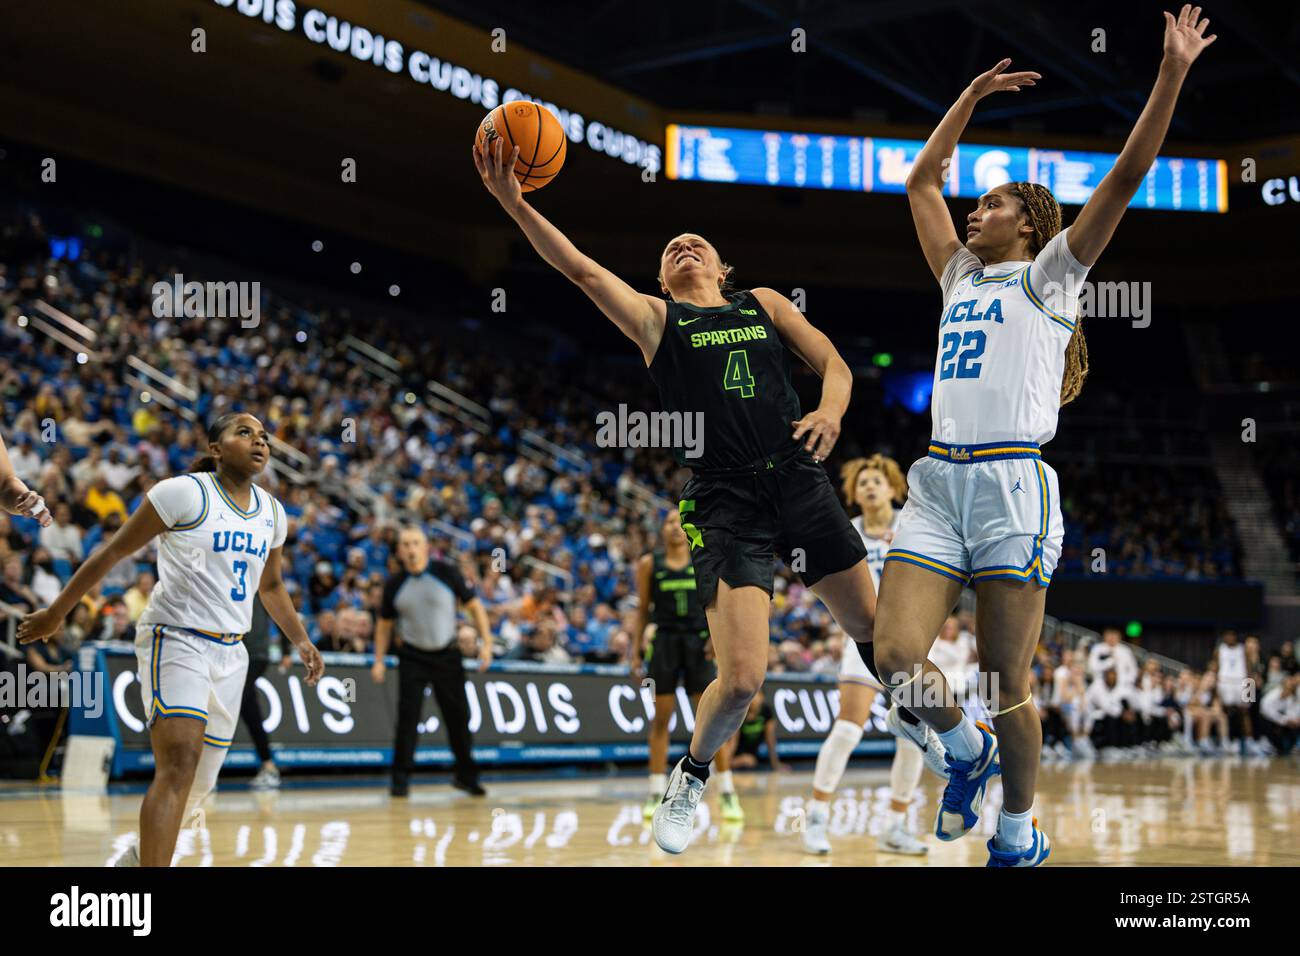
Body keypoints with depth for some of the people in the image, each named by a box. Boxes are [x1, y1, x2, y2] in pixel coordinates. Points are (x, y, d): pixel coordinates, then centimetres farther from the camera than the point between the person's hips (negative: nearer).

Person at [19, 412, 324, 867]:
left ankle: (141, 856, 37)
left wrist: (302, 642, 18)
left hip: (229, 653, 7)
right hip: (176, 640, -7)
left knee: (200, 782, 13)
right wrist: (56, 613, -2)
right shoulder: (184, 492, -10)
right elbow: (113, 551, -5)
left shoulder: (271, 512, 10)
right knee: (180, 762, -24)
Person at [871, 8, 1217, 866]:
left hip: (1012, 486, -5)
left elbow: (1127, 178, -1)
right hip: (938, 482, 5)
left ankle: (1021, 835, 17)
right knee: (896, 658, -9)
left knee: (1006, 683, -1)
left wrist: (1174, 72, -5)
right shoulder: (961, 277, 23)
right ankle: (968, 751, 19)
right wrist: (974, 95, 31)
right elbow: (923, 179, 33)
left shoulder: (1047, 276, 8)